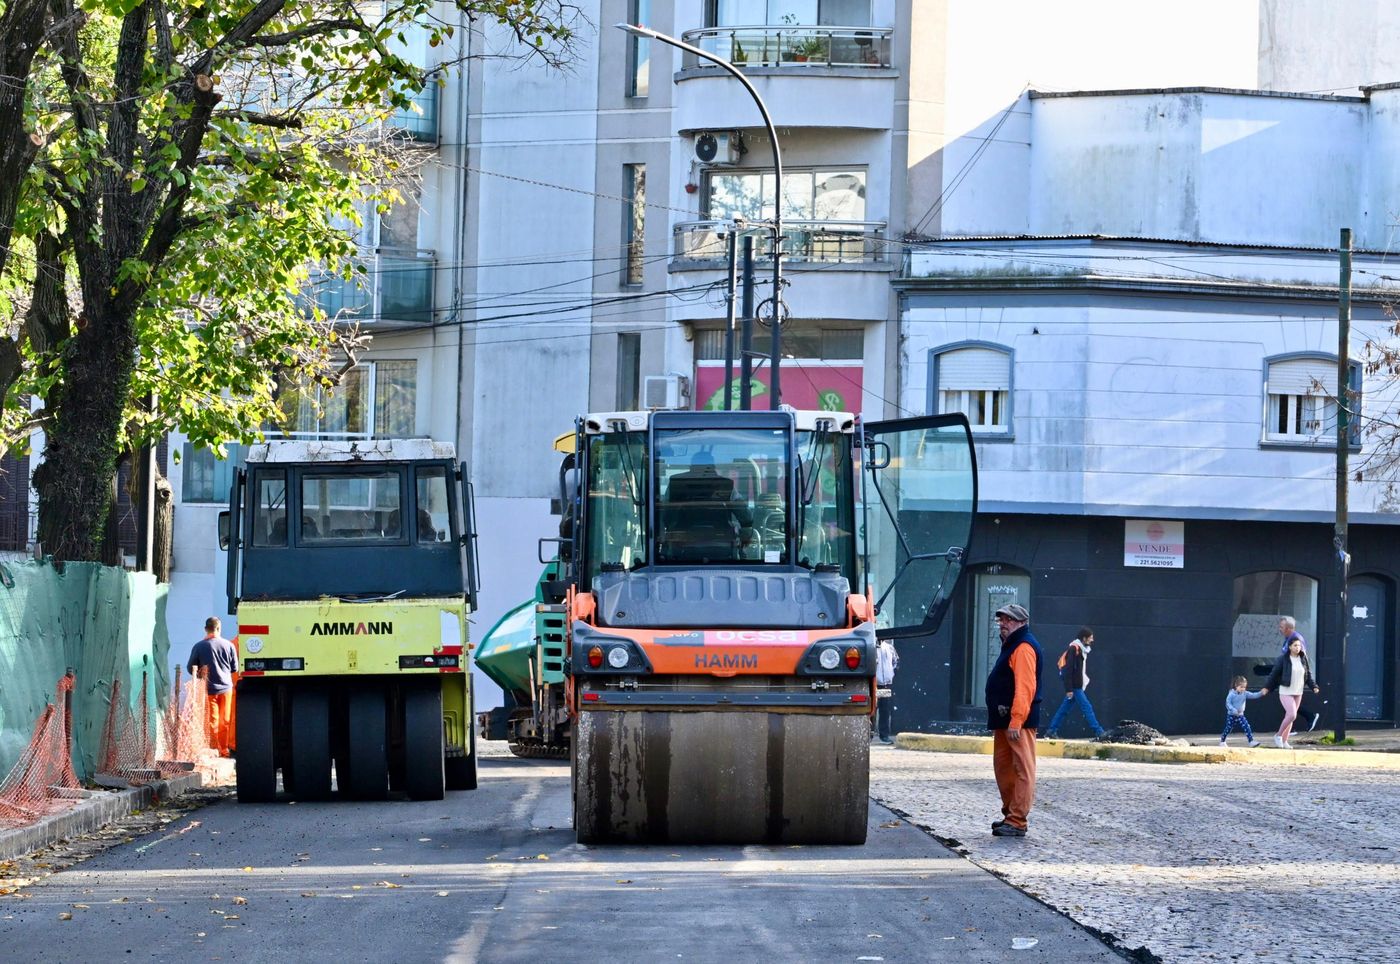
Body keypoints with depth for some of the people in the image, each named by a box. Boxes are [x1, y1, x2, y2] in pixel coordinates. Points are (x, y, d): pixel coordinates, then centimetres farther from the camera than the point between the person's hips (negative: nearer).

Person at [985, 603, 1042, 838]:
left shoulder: (1023, 647, -13)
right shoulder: (1011, 645, 21)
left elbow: (1025, 687, -22)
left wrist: (1015, 721, -26)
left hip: (1019, 721, -11)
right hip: (1005, 720, 11)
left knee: (1022, 770, -9)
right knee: (1003, 767, 15)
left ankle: (1018, 821, -11)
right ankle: (1010, 816, 22)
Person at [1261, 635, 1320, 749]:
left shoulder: (1303, 659, 3)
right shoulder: (1283, 659, -10)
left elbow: (1308, 675, 9)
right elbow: (1275, 674, -4)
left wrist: (1314, 686, -3)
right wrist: (1267, 687, -4)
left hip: (1298, 693, 5)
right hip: (1285, 692, -5)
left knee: (1289, 716, 9)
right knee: (1292, 715, -18)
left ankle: (1284, 741, 17)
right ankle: (1278, 735, 0)